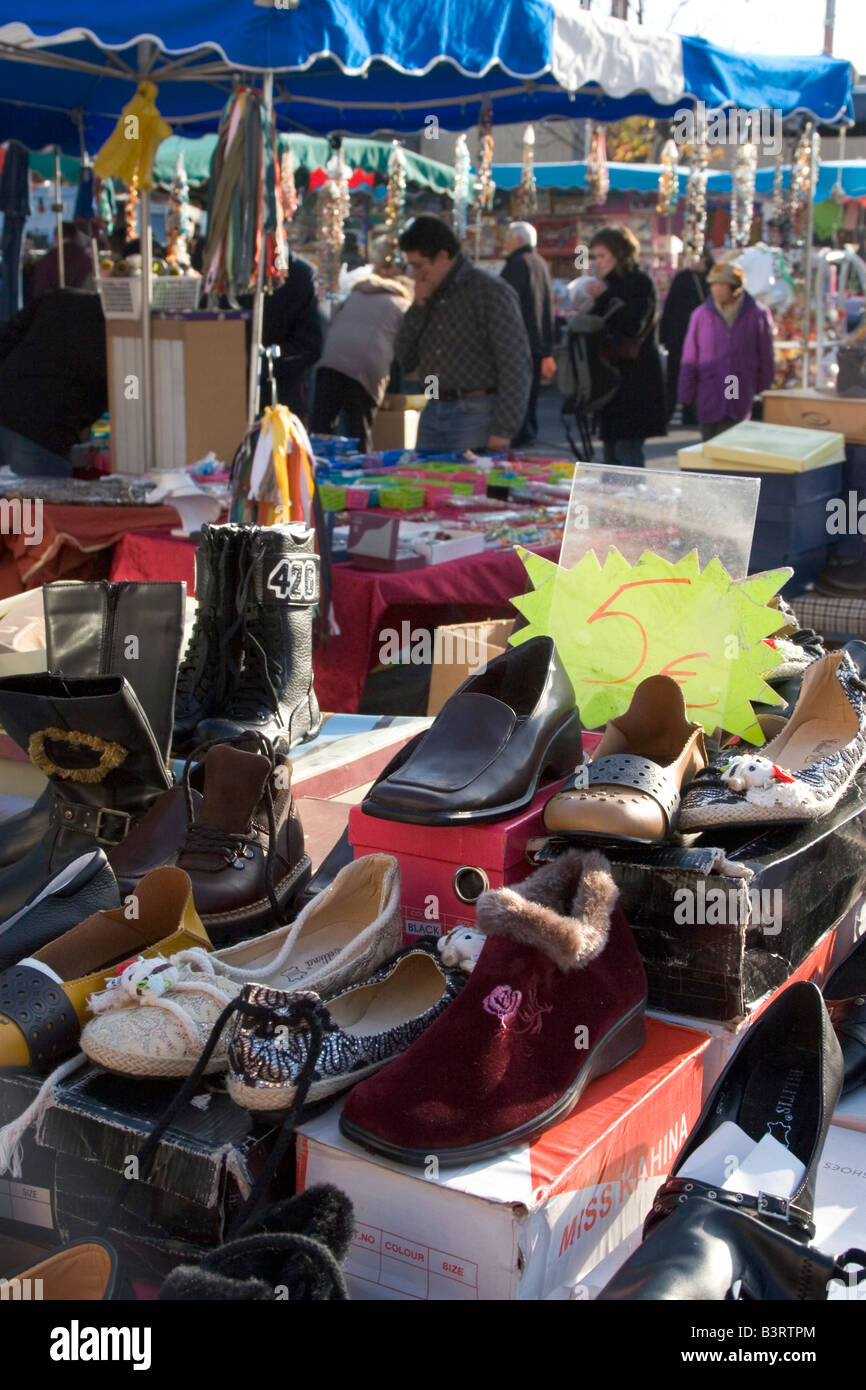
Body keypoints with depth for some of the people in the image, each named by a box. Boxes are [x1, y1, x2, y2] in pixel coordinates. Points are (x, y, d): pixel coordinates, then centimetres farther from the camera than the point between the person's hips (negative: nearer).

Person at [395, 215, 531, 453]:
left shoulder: (491, 292, -8)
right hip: (432, 413, 7)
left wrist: (503, 432, -18)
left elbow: (516, 365, -13)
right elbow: (405, 361, 11)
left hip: (476, 414, -7)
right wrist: (418, 306, -1)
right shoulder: (429, 297, 13)